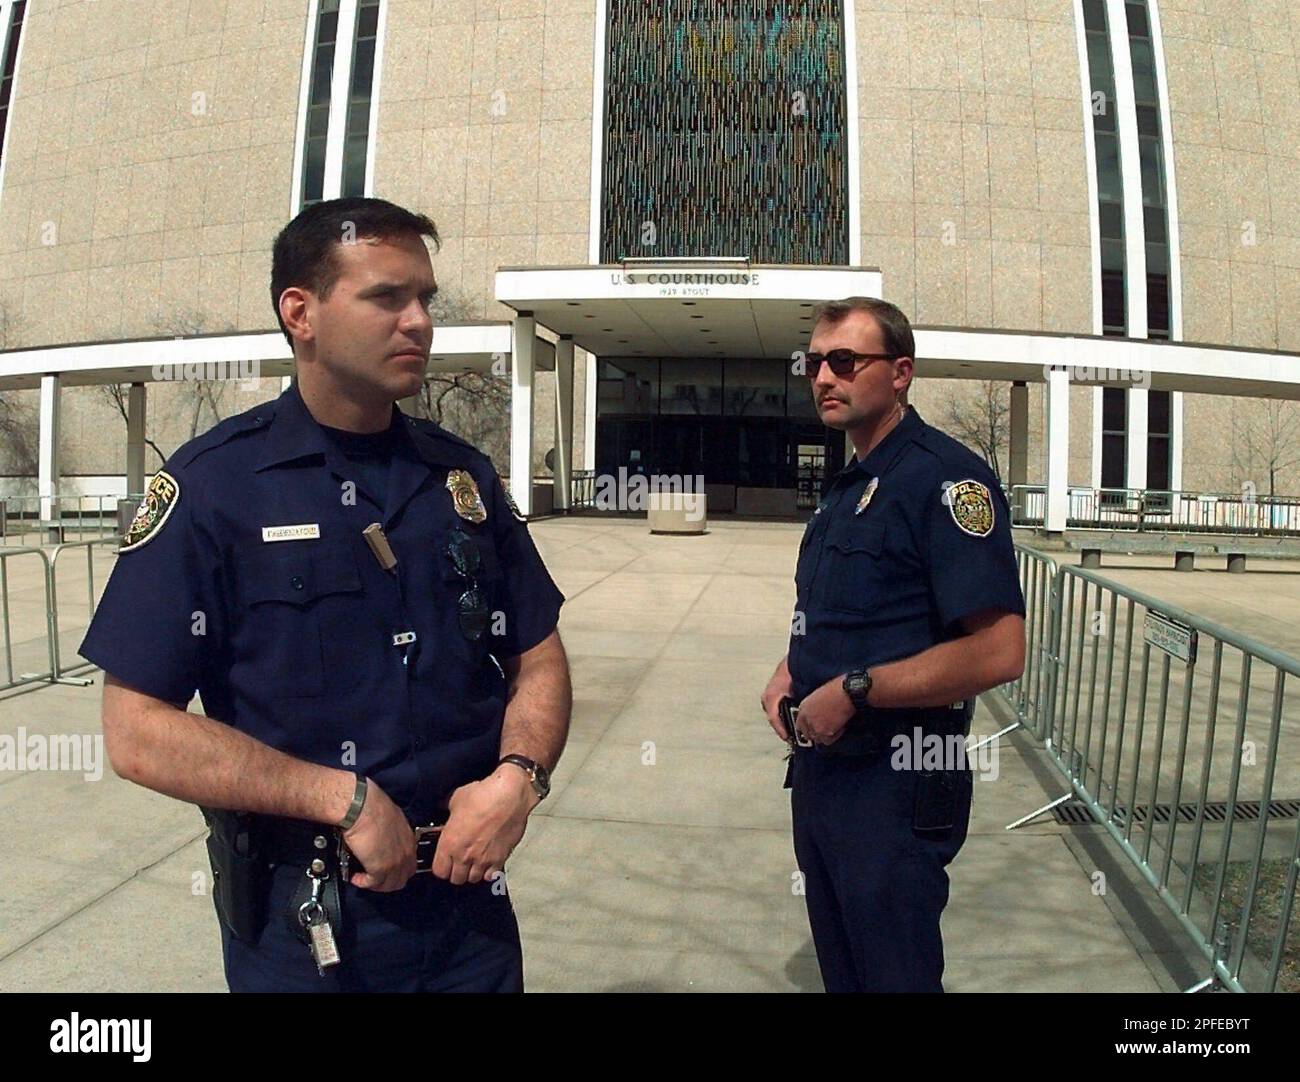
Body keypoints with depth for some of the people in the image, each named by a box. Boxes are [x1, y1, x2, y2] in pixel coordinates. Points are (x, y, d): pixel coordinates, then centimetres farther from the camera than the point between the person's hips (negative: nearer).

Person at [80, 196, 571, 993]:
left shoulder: (464, 475, 2)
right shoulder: (213, 485, -11)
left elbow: (538, 659, 6)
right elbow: (139, 732, -14)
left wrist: (518, 778, -12)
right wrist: (348, 797, -18)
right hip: (301, 922, -3)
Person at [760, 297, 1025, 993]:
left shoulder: (944, 477, -17)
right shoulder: (848, 486, 12)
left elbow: (999, 652, -26)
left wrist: (854, 689, -21)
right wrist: (789, 673, 6)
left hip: (896, 785, -9)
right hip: (819, 766, 9)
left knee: (894, 974, 9)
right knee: (838, 967, 23)